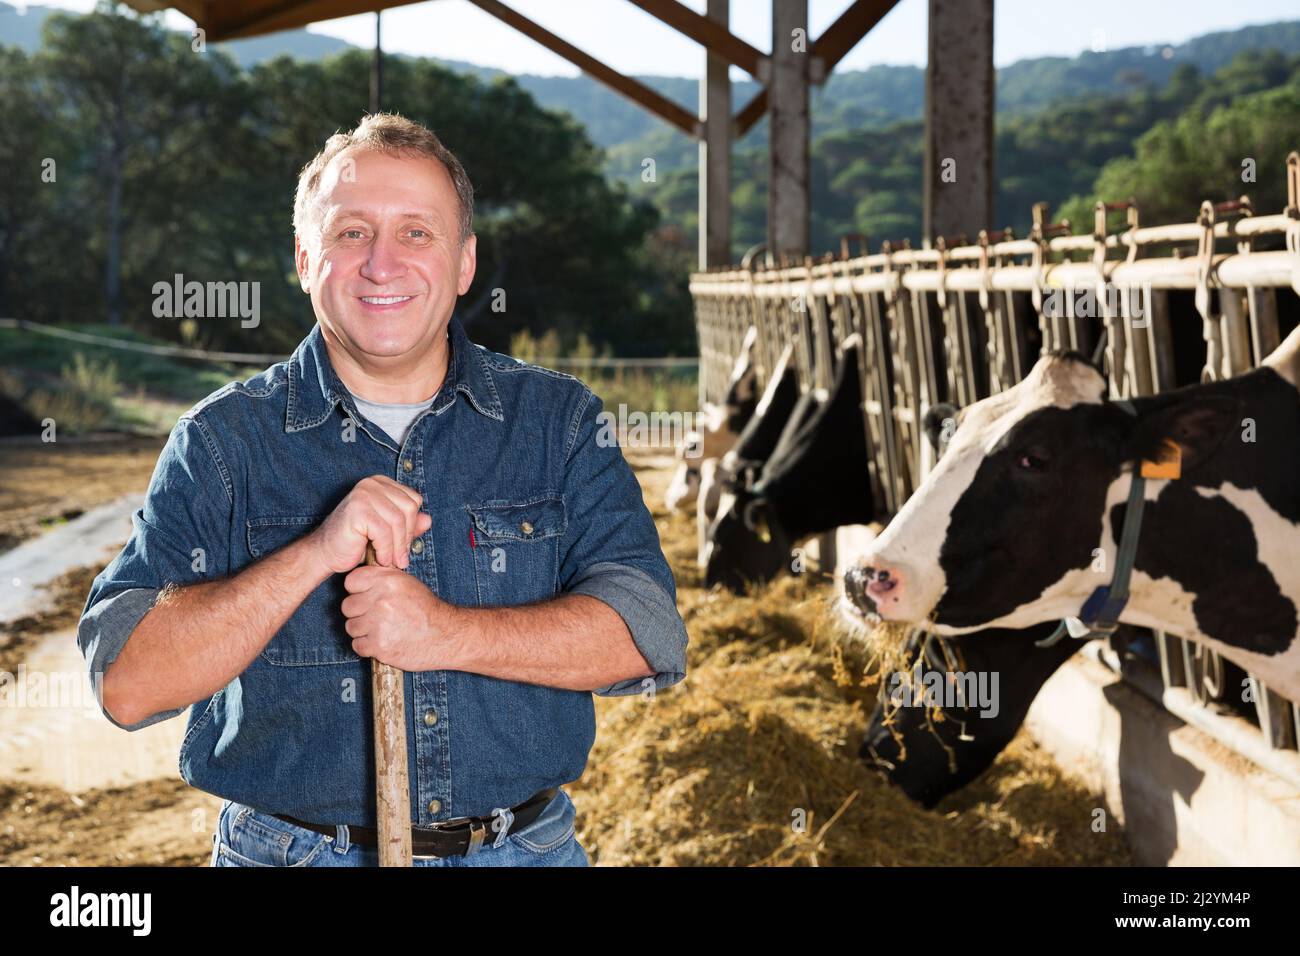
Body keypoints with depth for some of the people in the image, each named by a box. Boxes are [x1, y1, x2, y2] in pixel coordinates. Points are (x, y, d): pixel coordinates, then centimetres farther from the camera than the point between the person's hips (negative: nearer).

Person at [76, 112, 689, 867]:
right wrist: (314, 554, -24)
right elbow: (128, 685, -13)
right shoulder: (223, 441, -5)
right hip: (294, 848, -1)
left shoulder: (559, 420, -1)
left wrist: (452, 634, -24)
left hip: (525, 845, 1)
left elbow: (650, 634, -10)